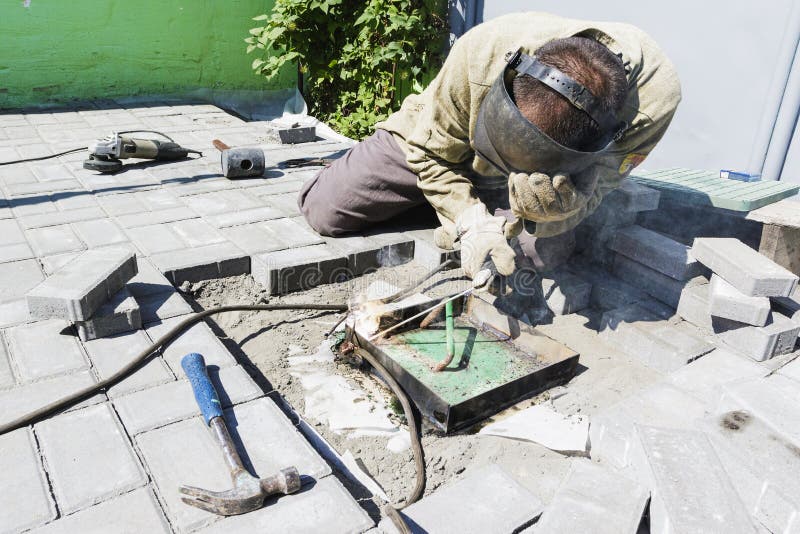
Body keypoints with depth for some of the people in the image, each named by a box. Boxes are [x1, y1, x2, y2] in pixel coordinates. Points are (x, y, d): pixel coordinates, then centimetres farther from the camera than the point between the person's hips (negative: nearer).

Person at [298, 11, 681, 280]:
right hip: (434, 140, -1)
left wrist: (559, 207, -48)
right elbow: (432, 155, -21)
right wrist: (473, 222, -35)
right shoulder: (481, 52, -38)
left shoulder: (655, 98, -35)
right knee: (325, 212, -8)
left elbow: (584, 195, -23)